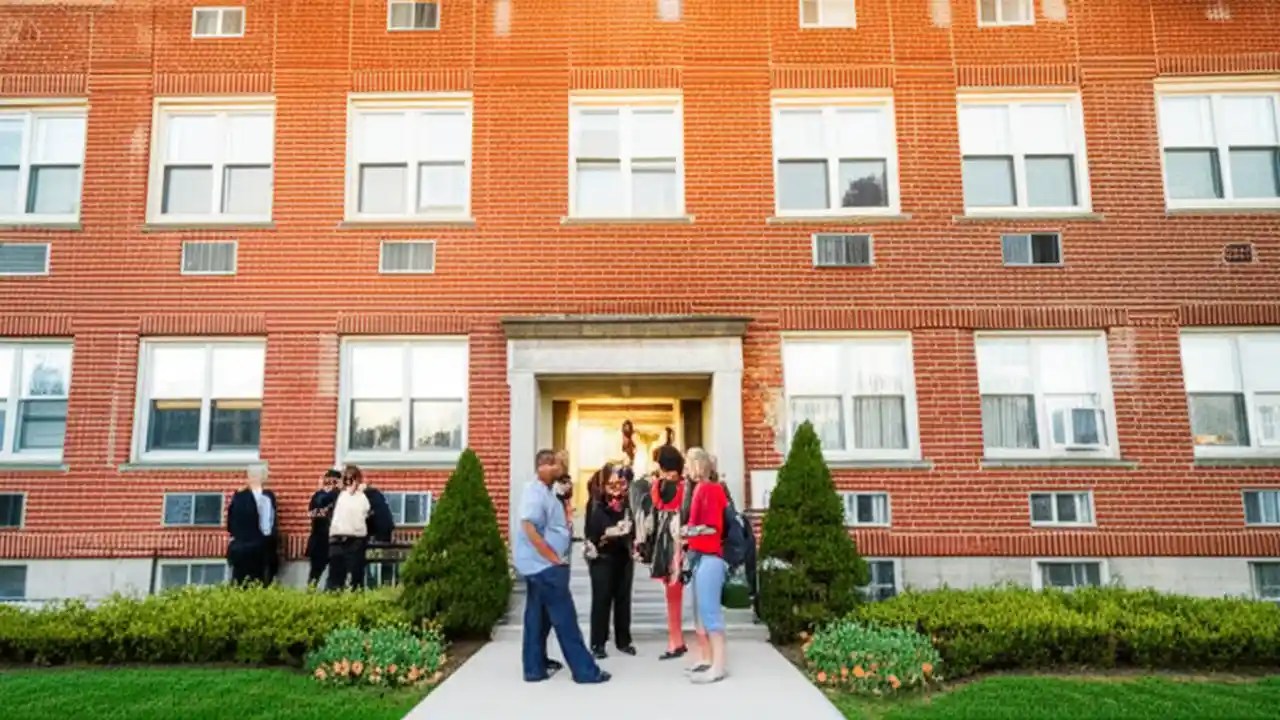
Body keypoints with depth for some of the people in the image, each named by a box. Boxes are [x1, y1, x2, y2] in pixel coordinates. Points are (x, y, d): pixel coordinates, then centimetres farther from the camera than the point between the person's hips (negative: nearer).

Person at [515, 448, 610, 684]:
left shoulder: (545, 491, 12)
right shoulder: (536, 493, -18)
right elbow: (530, 529, -27)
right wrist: (554, 558, -22)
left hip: (540, 566, 10)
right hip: (546, 567, -10)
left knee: (537, 617, 12)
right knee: (565, 620, -4)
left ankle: (535, 668, 19)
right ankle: (585, 670, 2)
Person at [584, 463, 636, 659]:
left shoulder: (626, 502, 6)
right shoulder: (595, 505, -6)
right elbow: (590, 533, -11)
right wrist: (607, 533, -25)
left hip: (624, 556, 4)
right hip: (603, 558, -4)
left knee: (623, 598, 10)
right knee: (601, 600, 0)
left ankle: (623, 641, 20)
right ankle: (597, 643, 8)